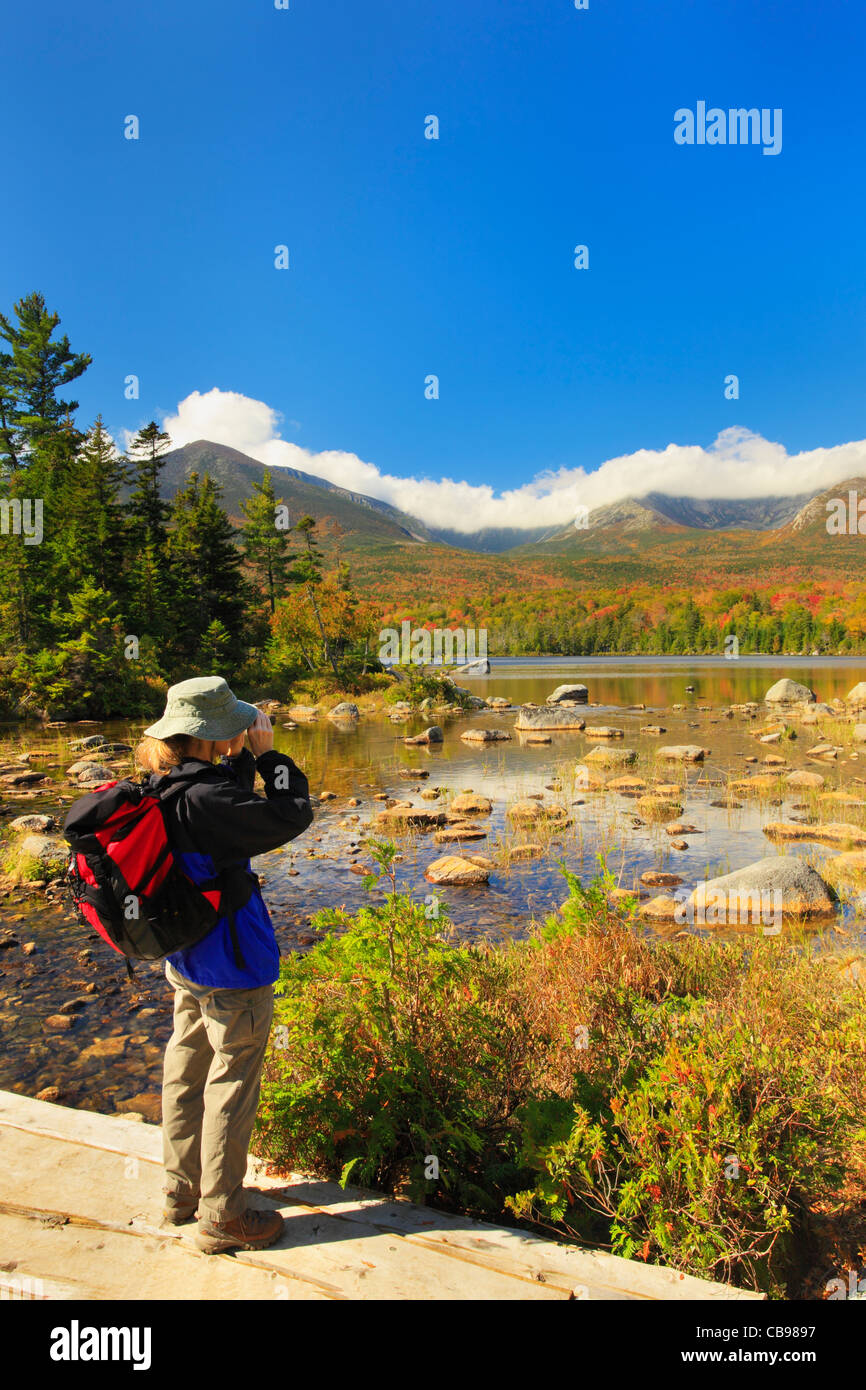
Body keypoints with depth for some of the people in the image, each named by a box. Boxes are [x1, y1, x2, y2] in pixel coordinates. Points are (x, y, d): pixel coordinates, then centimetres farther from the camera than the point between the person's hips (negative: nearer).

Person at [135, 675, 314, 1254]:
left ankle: (184, 1188, 40)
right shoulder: (202, 801, -29)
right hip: (233, 969, -9)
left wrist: (245, 759, 2)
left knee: (187, 1070, 22)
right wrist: (268, 754, -13)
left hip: (186, 961, 9)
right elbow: (293, 812, -24)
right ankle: (222, 1215, 24)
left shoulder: (164, 788, -2)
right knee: (231, 1086, 7)